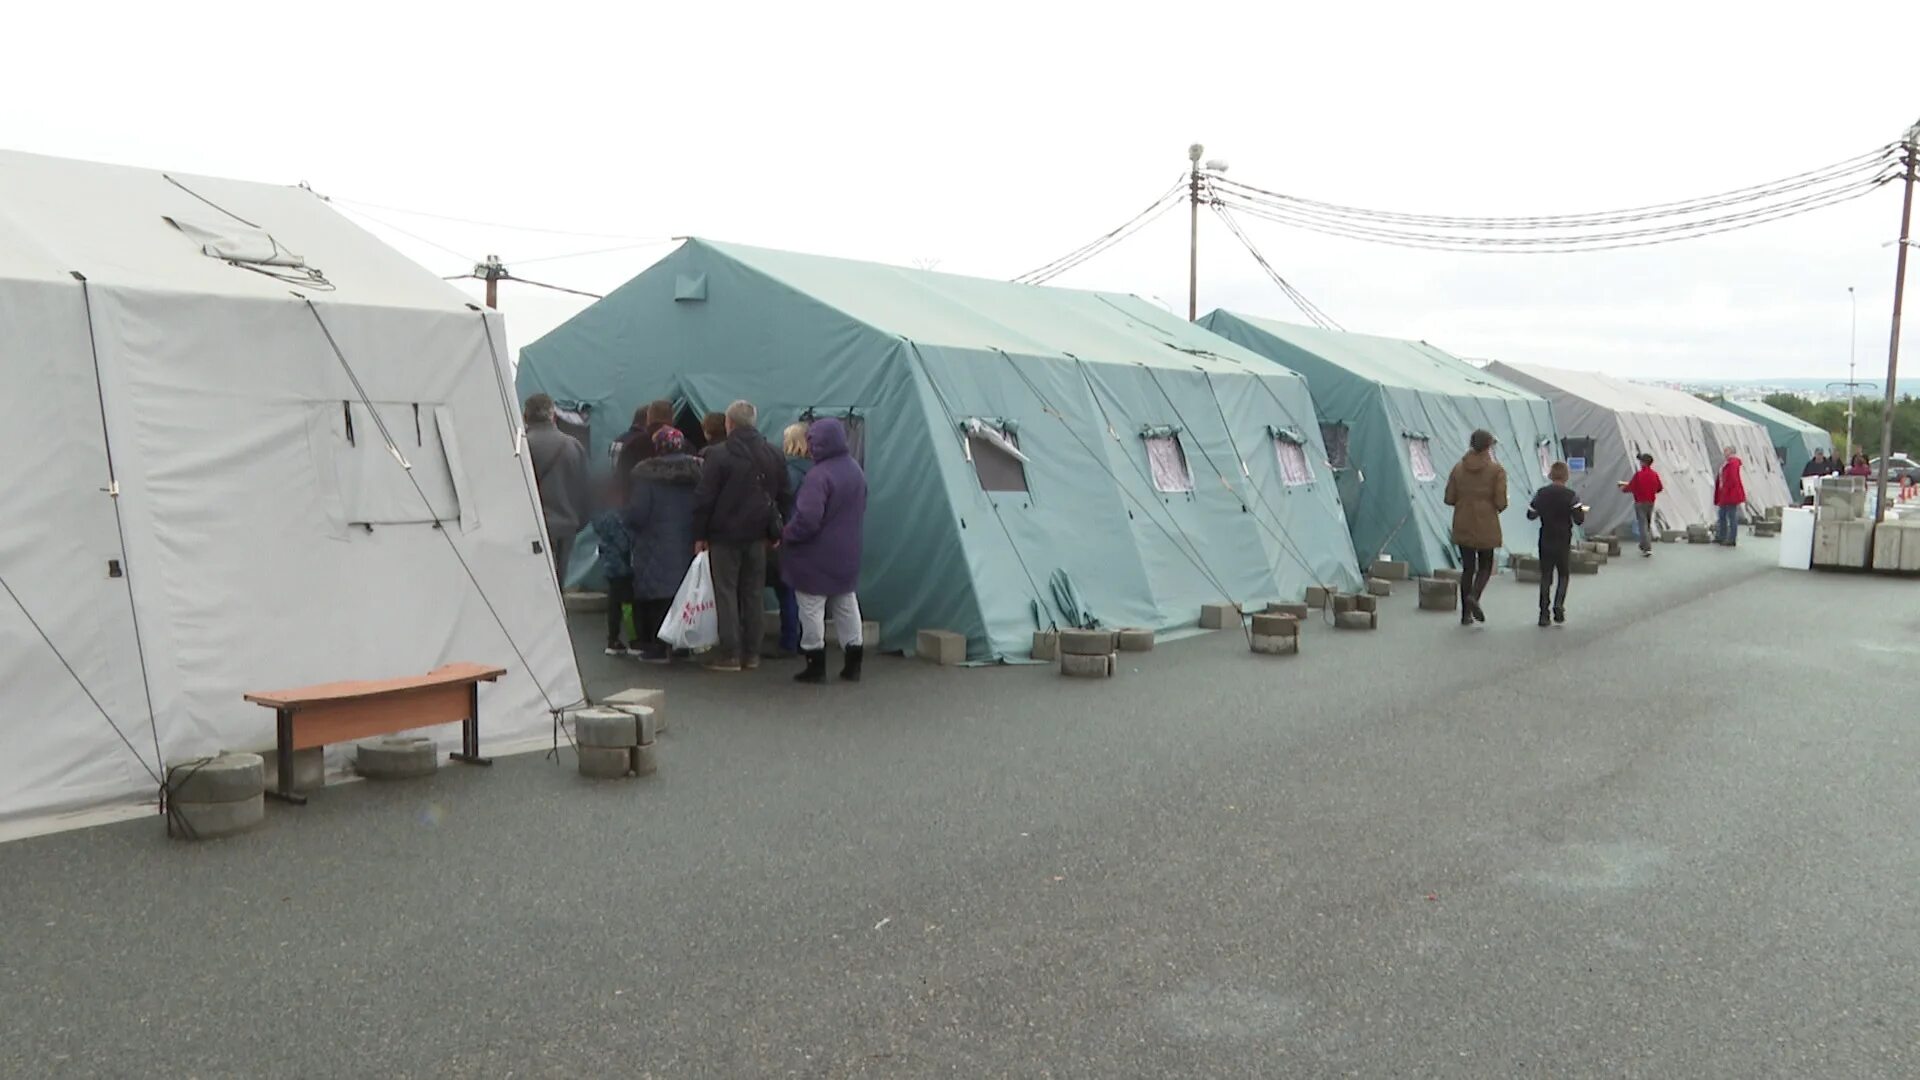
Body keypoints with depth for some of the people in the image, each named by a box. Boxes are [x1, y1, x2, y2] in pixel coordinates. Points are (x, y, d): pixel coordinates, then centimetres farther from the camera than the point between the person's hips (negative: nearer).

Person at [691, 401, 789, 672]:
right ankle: (752, 653, 14)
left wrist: (700, 534, -4)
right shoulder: (773, 456, 5)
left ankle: (729, 654, 0)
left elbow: (704, 497, -11)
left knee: (726, 593, 2)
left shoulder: (718, 454, -11)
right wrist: (773, 530, 15)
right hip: (757, 536, 5)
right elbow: (782, 496, 9)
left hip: (725, 535, -4)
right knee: (752, 594, 11)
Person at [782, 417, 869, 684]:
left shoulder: (819, 475, -22)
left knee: (812, 608, 3)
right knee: (846, 605, 15)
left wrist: (785, 535, -10)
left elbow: (807, 519, -26)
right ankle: (853, 664, 19)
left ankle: (816, 666, 7)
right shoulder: (855, 470, 6)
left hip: (816, 557, -8)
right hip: (847, 555, 8)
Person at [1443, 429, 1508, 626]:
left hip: (1462, 526, 3)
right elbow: (1501, 503, -12)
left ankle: (1466, 614, 7)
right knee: (1485, 566, 12)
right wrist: (1499, 508, 10)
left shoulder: (1459, 468, 1)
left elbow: (1449, 499, 1)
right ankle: (1474, 596, -16)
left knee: (1467, 567, 10)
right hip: (1486, 526, -3)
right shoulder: (1496, 470, -8)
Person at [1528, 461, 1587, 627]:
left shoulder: (1541, 493, -2)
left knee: (1545, 576, 7)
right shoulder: (1570, 495, -11)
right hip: (1563, 542, -2)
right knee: (1563, 575, 14)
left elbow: (1530, 515, 5)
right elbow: (1579, 520, -12)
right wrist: (1583, 512, 8)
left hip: (1545, 541, 2)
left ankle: (1544, 613, 2)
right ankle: (1558, 605, -7)